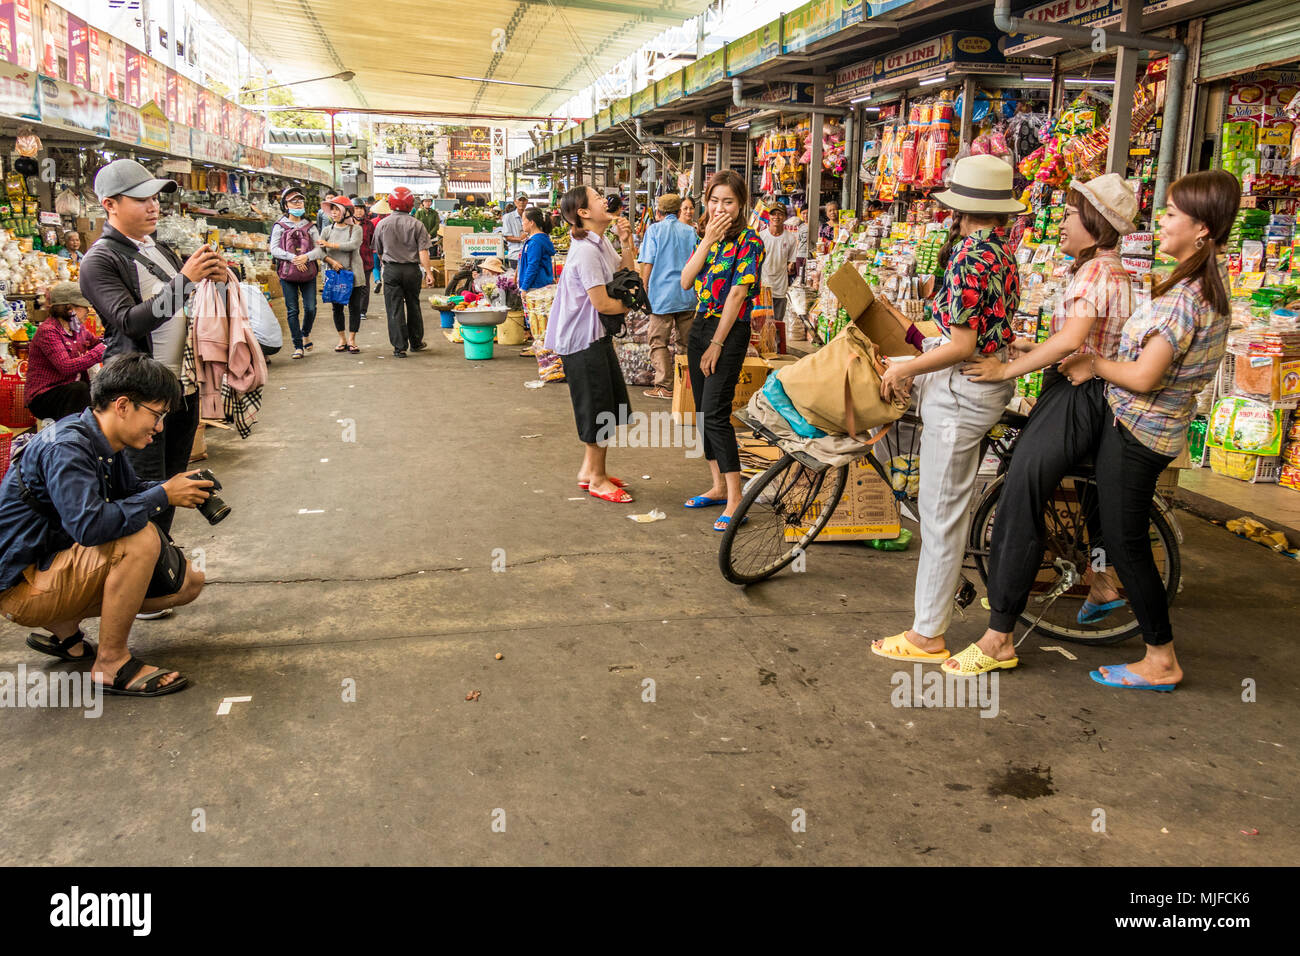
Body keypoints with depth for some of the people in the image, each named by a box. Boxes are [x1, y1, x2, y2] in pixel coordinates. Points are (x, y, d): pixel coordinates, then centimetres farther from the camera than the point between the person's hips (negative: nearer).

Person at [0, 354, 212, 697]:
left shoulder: (104, 443, 3)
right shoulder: (66, 447, -25)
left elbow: (131, 489, 19)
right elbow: (90, 525, -38)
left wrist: (176, 487, -1)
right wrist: (163, 496, -28)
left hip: (57, 563, 10)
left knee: (188, 582, 5)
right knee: (142, 538, -32)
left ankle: (64, 630, 14)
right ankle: (111, 664, -17)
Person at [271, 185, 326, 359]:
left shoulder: (310, 226, 10)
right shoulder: (280, 226, 5)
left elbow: (320, 249, 4)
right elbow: (274, 249, -2)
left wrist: (306, 256, -15)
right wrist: (293, 258, -15)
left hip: (308, 273, 1)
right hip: (287, 273, -1)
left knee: (311, 308, -4)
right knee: (292, 310, -1)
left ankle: (306, 334, 27)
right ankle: (298, 346, 6)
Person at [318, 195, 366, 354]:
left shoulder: (355, 228, -1)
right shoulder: (328, 230, 7)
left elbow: (353, 245, -18)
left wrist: (330, 245, -15)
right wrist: (331, 261, -16)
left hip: (353, 274, -2)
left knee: (354, 307, 0)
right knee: (337, 307, 5)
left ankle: (351, 339, 9)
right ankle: (341, 339, 16)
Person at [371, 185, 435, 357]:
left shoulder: (382, 224, 1)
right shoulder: (416, 225, -4)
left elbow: (379, 252, 11)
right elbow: (423, 251, -10)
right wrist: (429, 272, -9)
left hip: (391, 270, 0)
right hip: (412, 269, 0)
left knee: (395, 308, 2)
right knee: (413, 305, 15)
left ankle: (400, 347, -1)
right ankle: (416, 342, 24)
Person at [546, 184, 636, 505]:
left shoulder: (601, 243, 10)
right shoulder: (586, 250, -21)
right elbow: (601, 303, -23)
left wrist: (627, 242, 1)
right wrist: (629, 305, -4)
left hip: (596, 334, 10)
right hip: (583, 338, -10)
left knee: (608, 404, 17)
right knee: (597, 408, -1)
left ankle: (590, 469, 30)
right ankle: (597, 479, 12)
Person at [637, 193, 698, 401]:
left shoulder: (654, 229, -2)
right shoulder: (690, 231, 9)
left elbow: (647, 263, -7)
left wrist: (645, 290, 1)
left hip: (662, 293, -4)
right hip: (688, 295, 4)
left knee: (659, 342, 1)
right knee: (686, 341, 10)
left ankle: (665, 387, -3)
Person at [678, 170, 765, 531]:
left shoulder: (748, 242, -9)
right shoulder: (706, 239, 12)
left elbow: (737, 294, -15)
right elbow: (685, 282, 0)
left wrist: (716, 345, -17)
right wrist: (708, 241, -9)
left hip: (730, 331, -8)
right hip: (699, 326, 8)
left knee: (716, 414, -13)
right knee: (703, 412, 11)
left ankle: (735, 499, -8)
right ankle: (719, 486, 22)